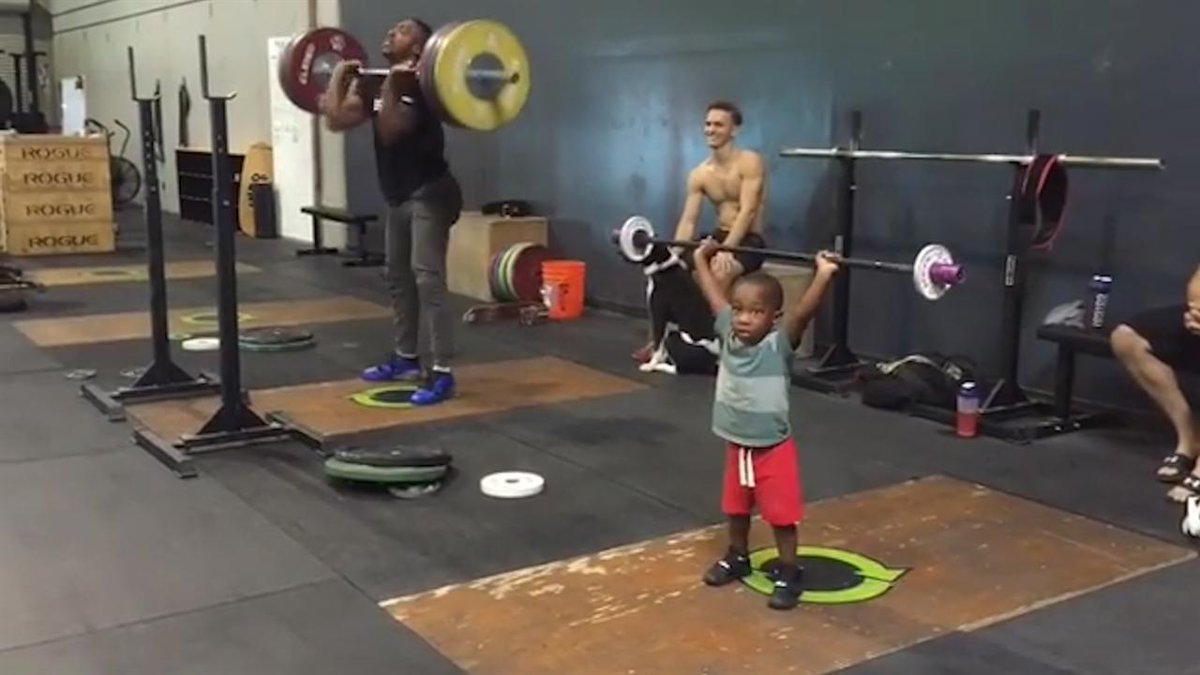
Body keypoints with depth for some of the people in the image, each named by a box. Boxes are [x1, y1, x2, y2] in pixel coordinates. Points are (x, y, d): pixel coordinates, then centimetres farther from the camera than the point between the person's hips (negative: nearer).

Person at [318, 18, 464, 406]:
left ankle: (442, 374, -12)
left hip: (430, 195, -10)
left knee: (427, 280, -15)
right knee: (398, 278, 17)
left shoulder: (418, 87, -17)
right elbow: (336, 120, 5)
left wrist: (394, 84, -29)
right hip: (400, 196, 10)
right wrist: (341, 76, 11)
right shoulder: (376, 85, 9)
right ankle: (405, 359, 30)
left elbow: (389, 130, -31)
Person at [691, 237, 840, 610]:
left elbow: (804, 312, -36)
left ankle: (789, 573, 20)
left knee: (781, 514, 4)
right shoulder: (729, 335, -7)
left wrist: (823, 275, -47)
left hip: (773, 448, -6)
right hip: (737, 445, 6)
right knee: (736, 507, 22)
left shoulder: (780, 344, -21)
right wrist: (701, 259, 11)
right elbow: (714, 295, 4)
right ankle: (737, 557, 43)